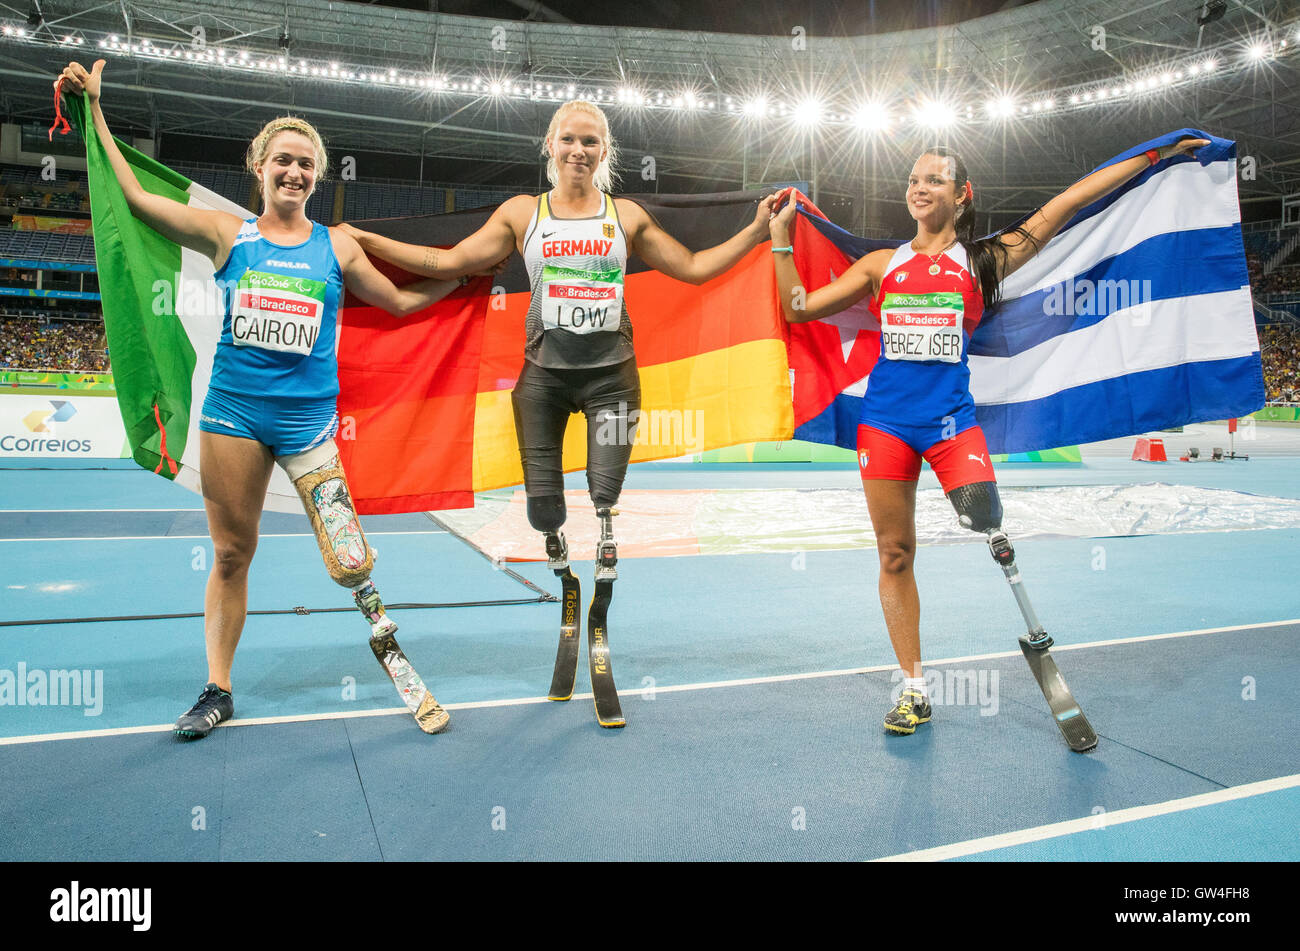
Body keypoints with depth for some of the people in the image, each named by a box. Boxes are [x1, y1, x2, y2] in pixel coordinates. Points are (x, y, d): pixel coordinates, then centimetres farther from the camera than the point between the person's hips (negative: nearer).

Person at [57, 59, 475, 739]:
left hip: (308, 420, -1)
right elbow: (135, 197, 8)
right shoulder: (228, 234, 6)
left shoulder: (336, 245, 6)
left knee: (349, 564, -14)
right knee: (231, 555, 9)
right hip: (232, 412, 1)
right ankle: (218, 690, 24)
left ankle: (378, 620, 17)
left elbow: (402, 301, 15)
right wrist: (95, 110, 11)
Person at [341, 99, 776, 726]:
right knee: (543, 508, 1)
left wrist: (754, 232, 6)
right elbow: (450, 262, 9)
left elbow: (693, 267, 15)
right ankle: (567, 588, 31)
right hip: (544, 374, 1)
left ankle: (598, 629, 3)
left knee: (605, 502, -10)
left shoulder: (627, 217, 10)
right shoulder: (522, 213, 8)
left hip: (611, 374, 0)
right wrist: (362, 240, 6)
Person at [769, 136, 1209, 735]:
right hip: (885, 419, 2)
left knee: (981, 515, -26)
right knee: (895, 554, 3)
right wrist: (781, 238, 8)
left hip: (951, 415, -1)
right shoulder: (882, 265, 12)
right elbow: (799, 309, 11)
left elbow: (1065, 203, 5)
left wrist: (1158, 153, 6)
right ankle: (913, 690, 16)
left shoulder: (982, 261, 7)